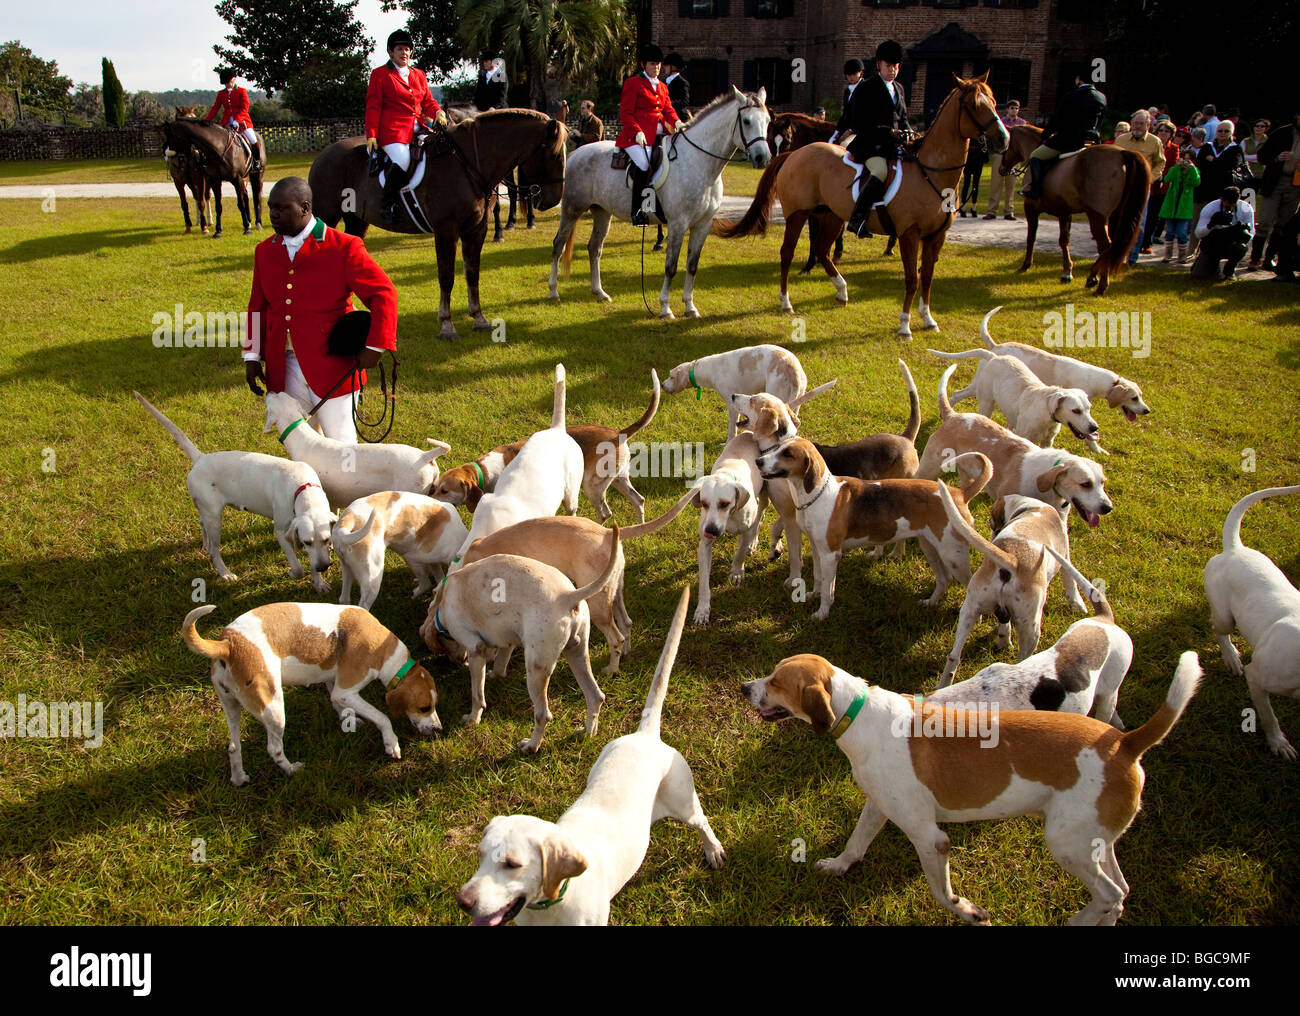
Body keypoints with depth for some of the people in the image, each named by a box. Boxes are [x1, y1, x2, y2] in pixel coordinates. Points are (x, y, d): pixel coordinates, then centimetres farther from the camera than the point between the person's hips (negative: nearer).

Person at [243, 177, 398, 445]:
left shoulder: (343, 247, -8)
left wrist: (374, 347, -16)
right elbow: (258, 307, 16)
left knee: (340, 444, 4)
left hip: (330, 365, -5)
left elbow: (383, 293, -10)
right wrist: (252, 356, 9)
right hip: (284, 368, 5)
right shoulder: (265, 251, 10)